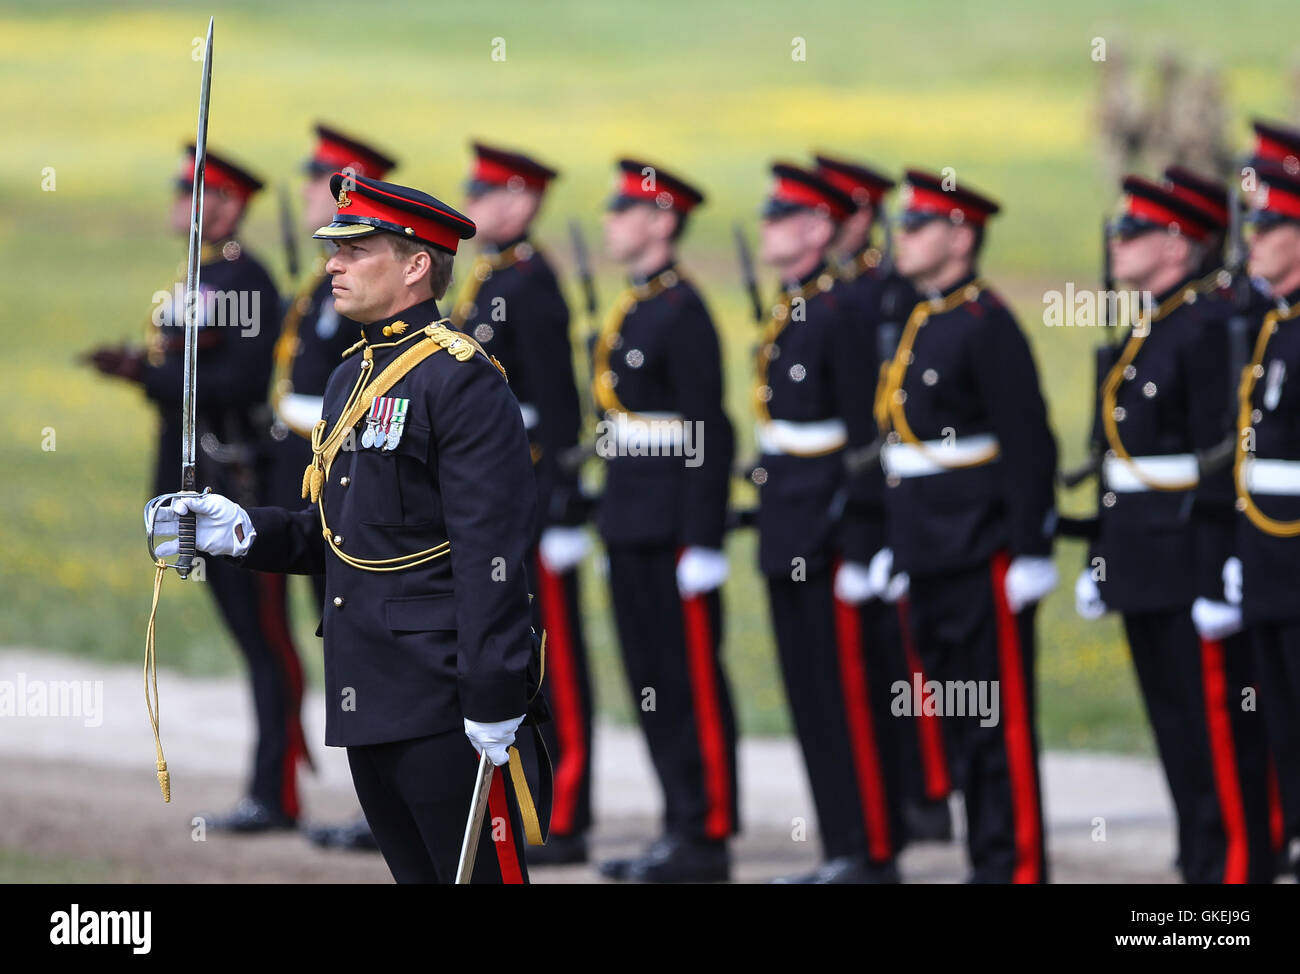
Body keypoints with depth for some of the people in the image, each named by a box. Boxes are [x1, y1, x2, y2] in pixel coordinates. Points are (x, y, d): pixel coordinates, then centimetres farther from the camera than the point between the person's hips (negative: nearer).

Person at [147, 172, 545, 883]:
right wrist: (244, 531, 5)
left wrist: (493, 700, -21)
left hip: (439, 701, -9)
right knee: (414, 873, 14)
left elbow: (490, 551, -18)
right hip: (366, 697, 9)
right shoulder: (350, 377, 17)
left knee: (476, 873, -6)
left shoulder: (462, 378, -12)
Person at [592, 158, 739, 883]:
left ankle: (710, 834, 0)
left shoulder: (683, 312, -14)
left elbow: (705, 435, -17)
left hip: (673, 528, -10)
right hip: (634, 524, 10)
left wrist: (701, 543, -19)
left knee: (693, 680, -4)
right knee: (651, 679, 11)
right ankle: (682, 827, 17)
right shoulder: (635, 307, 14)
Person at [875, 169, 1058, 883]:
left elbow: (1027, 443, -17)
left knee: (999, 720, -5)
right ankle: (987, 859, 16)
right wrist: (894, 545, 20)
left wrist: (1029, 550, -19)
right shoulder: (919, 323, 15)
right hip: (929, 557, 9)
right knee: (957, 720, 11)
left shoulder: (987, 326, -13)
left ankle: (1018, 865, -1)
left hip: (982, 557, -9)